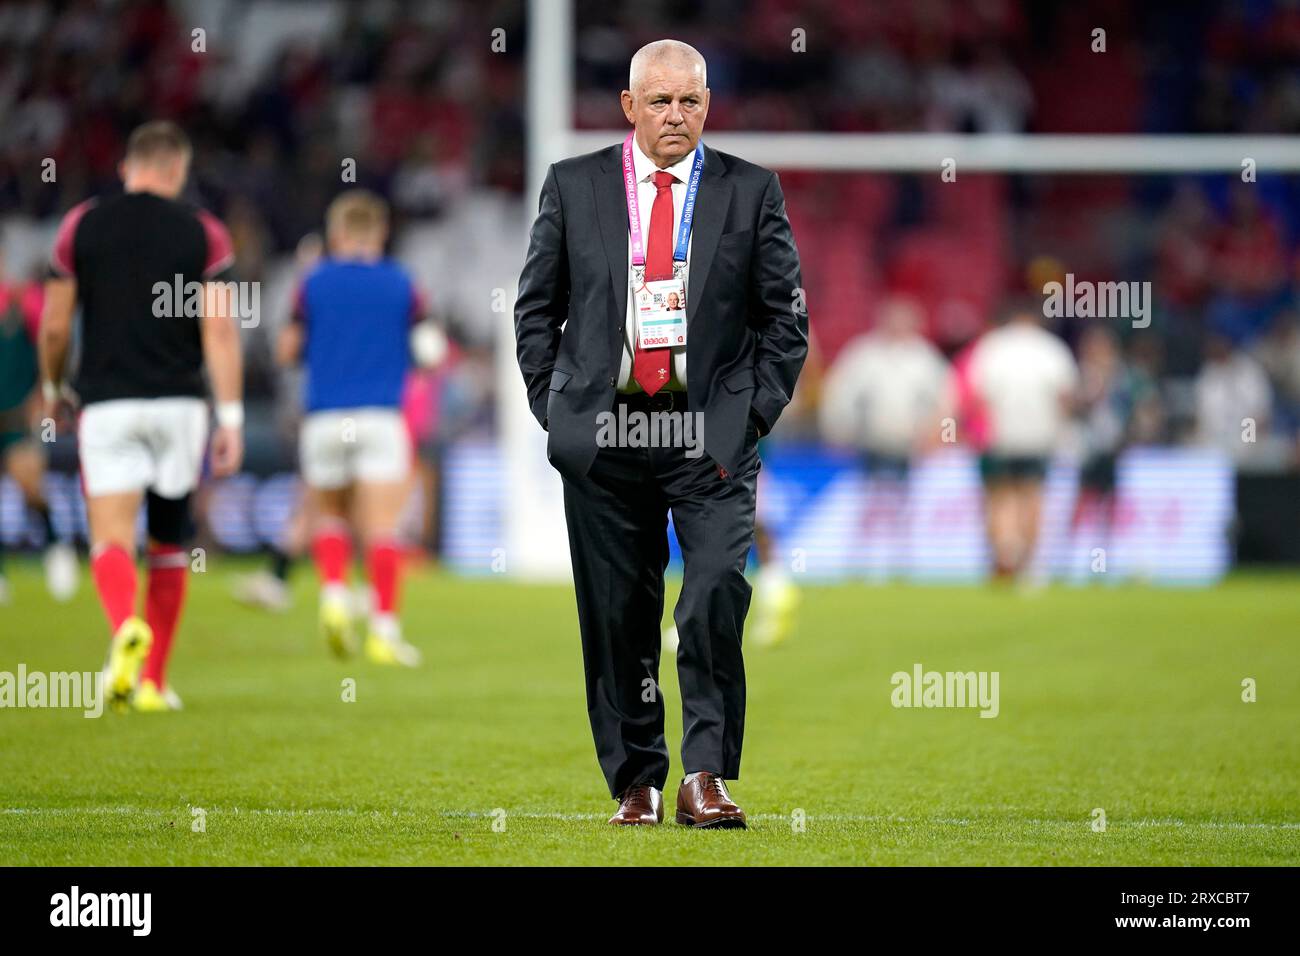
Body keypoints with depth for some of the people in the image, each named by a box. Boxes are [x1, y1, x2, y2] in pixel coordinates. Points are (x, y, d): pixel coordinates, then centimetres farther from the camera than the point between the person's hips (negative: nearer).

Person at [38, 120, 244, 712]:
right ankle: (153, 681, 19)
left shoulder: (81, 226, 2)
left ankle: (126, 627, -39)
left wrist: (52, 389, 22)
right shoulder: (203, 232, 1)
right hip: (179, 405, 1)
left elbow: (54, 327, 4)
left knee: (111, 540, -7)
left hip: (106, 405, -1)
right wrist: (231, 417, -6)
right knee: (169, 545, 16)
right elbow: (219, 329, -7)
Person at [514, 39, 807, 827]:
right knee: (617, 616, 4)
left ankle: (706, 776, -9)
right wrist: (555, 408, 3)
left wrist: (755, 412, -2)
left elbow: (785, 316, 8)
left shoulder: (751, 191, 5)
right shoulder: (574, 186, 7)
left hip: (711, 432, -1)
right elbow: (537, 307, 12)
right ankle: (636, 781, 14)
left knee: (717, 598, -15)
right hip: (604, 430, 1)